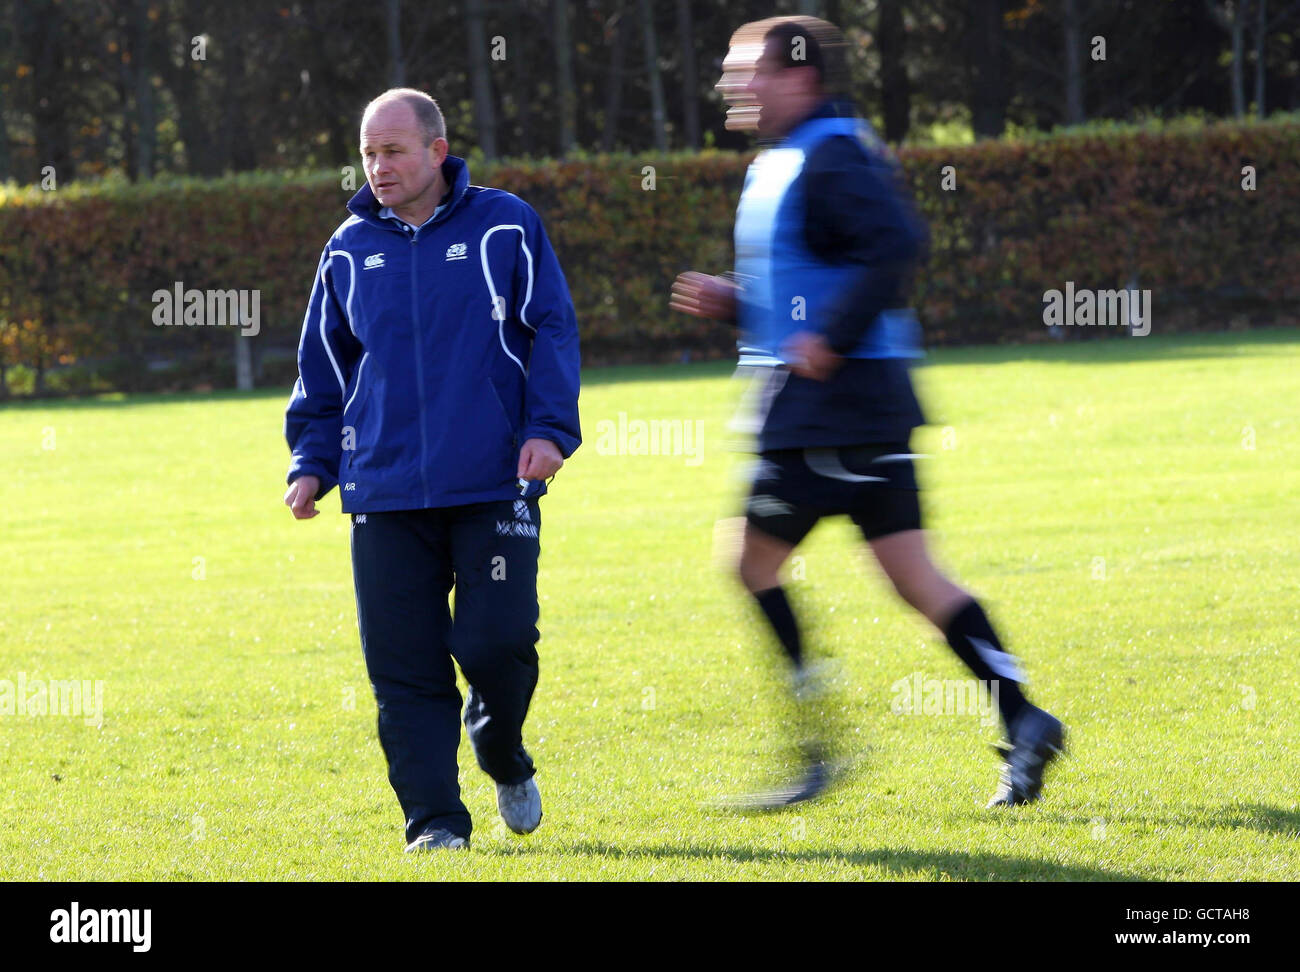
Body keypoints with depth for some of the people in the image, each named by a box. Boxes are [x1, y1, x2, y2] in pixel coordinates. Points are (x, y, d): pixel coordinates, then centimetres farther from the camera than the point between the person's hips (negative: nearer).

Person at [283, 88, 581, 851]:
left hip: (493, 487, -3)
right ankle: (435, 821, 4)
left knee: (498, 643, -9)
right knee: (405, 667, -2)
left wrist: (548, 428, -8)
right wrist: (312, 462, 9)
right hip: (387, 494, 3)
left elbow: (552, 331, 3)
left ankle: (503, 755, 22)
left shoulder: (505, 228, 3)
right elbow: (324, 368, 18)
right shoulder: (350, 251, 11)